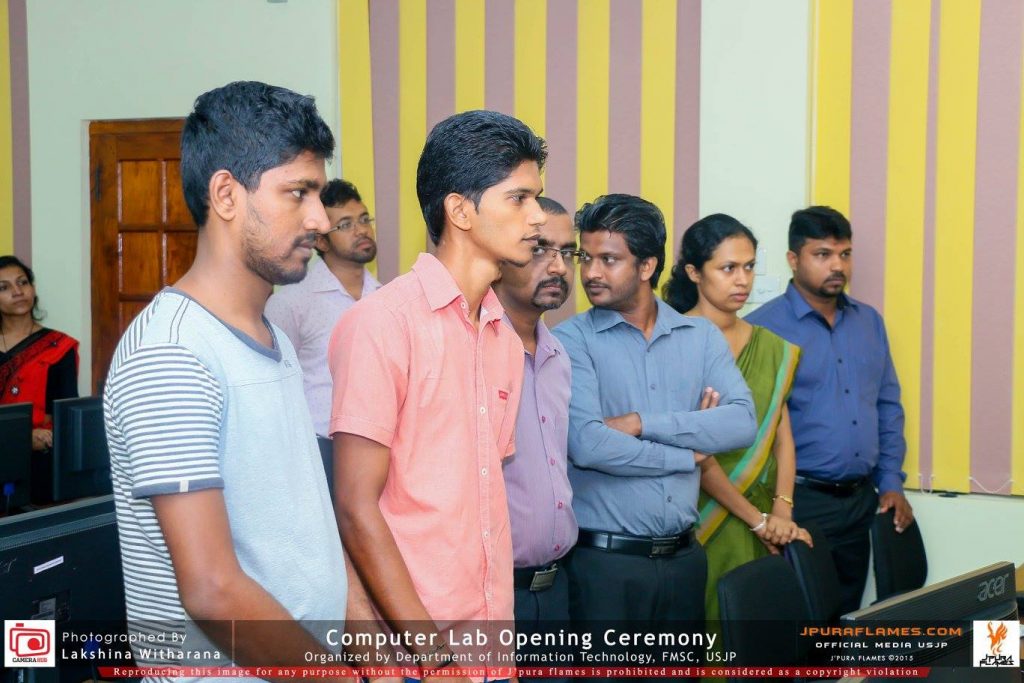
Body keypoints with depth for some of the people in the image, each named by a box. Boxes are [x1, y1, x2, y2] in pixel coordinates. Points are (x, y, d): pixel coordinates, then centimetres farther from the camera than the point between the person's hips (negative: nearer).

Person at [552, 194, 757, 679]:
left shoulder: (702, 337, 7)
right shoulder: (572, 340, -5)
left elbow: (742, 422, -7)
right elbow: (586, 444, -19)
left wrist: (643, 424, -15)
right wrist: (687, 454, -8)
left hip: (683, 556, 4)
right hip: (604, 560, -4)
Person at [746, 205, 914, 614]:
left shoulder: (869, 322, 9)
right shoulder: (765, 328, -11)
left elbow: (888, 406, 15)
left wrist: (891, 481, 8)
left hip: (861, 500, 6)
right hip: (801, 501, -6)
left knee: (847, 613, 15)